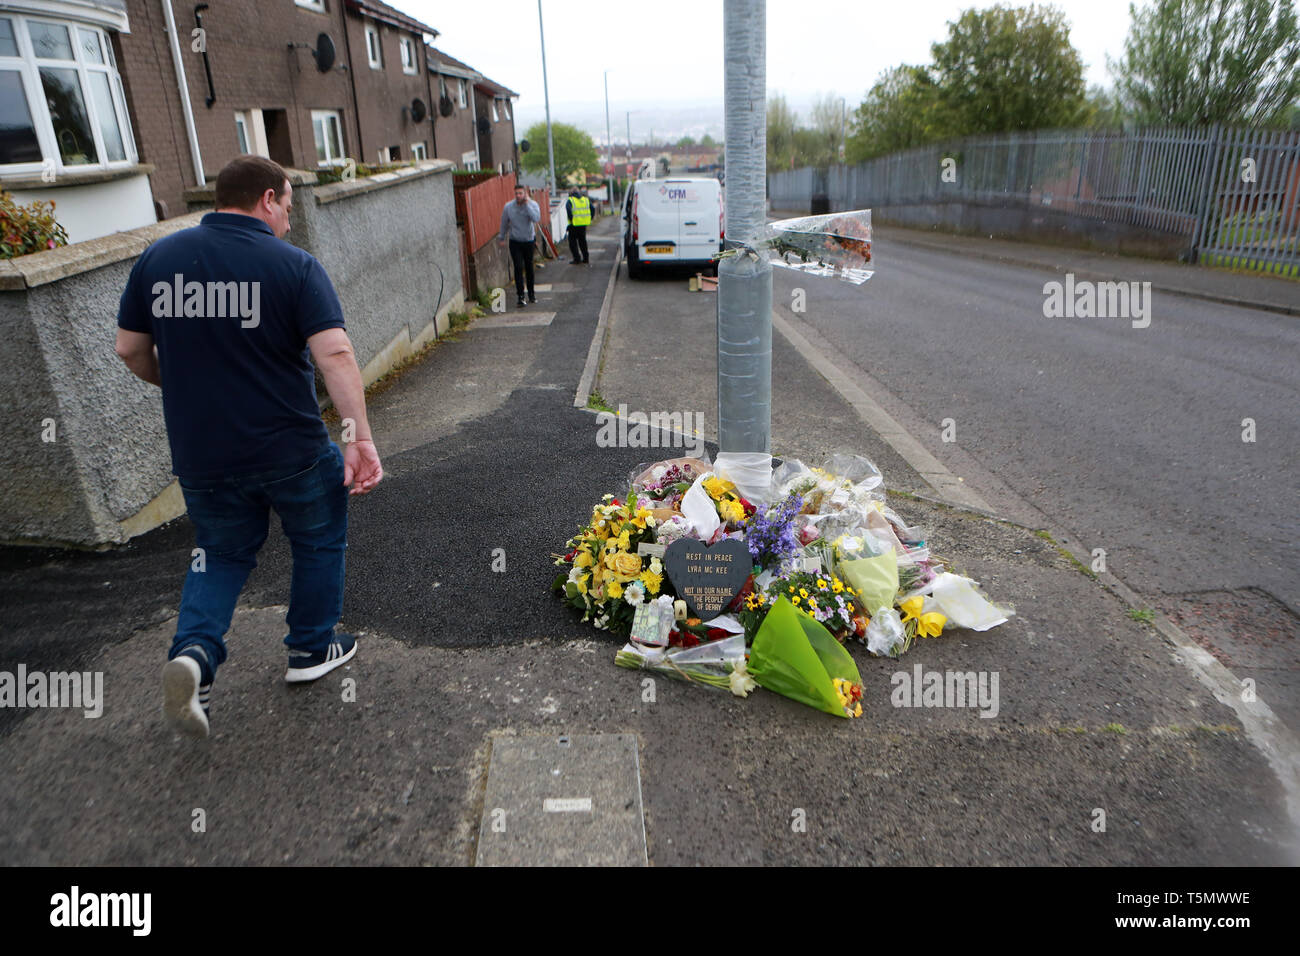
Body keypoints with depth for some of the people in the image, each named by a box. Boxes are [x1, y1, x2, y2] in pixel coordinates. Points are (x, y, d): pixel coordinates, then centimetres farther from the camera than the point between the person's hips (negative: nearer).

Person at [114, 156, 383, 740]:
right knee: (318, 543, 21)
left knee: (222, 553, 24)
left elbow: (130, 349, 9)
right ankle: (311, 649, 32)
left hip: (200, 454, 4)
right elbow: (334, 353, -22)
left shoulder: (157, 258, 3)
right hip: (290, 449, -4)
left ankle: (194, 652, 2)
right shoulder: (292, 265, -11)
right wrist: (360, 438, -23)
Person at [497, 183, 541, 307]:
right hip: (515, 242, -1)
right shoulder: (508, 207, -9)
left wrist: (527, 204, -30)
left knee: (529, 268, 12)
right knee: (518, 268, -10)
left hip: (529, 241, 1)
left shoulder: (532, 204, -11)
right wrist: (501, 238, 16)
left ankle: (531, 293, 28)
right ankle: (520, 296, -9)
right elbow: (504, 223, 7)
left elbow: (536, 219, -31)